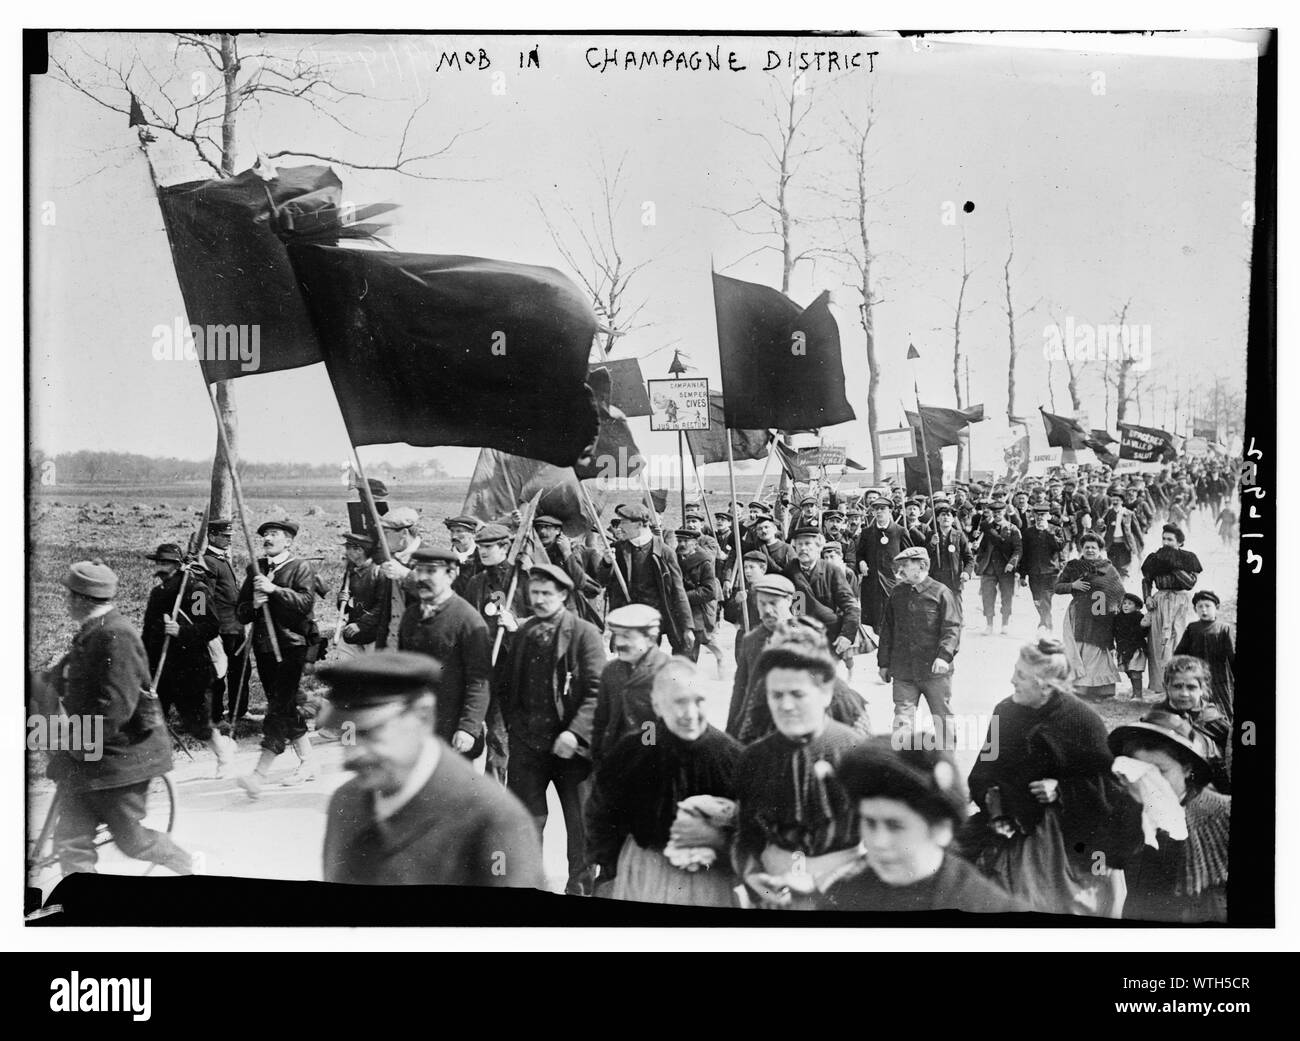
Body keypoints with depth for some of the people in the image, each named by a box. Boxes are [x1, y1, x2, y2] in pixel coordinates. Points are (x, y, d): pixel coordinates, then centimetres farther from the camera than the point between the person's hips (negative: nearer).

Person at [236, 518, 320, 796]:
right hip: (263, 646, 7)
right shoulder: (256, 570, 15)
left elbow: (306, 603, -17)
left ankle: (260, 773, -15)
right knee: (286, 708, 12)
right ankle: (307, 763, 24)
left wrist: (274, 589, -23)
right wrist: (253, 605, -9)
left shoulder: (301, 569, -2)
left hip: (291, 646, -7)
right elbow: (241, 614, 12)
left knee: (279, 708, -11)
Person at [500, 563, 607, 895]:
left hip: (570, 743, -3)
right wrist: (513, 725, 6)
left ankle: (581, 886, 23)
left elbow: (596, 691, -11)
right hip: (527, 743, 3)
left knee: (580, 822, 7)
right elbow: (509, 687, 16)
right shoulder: (523, 634, 10)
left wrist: (575, 732, -20)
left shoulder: (584, 633, -6)